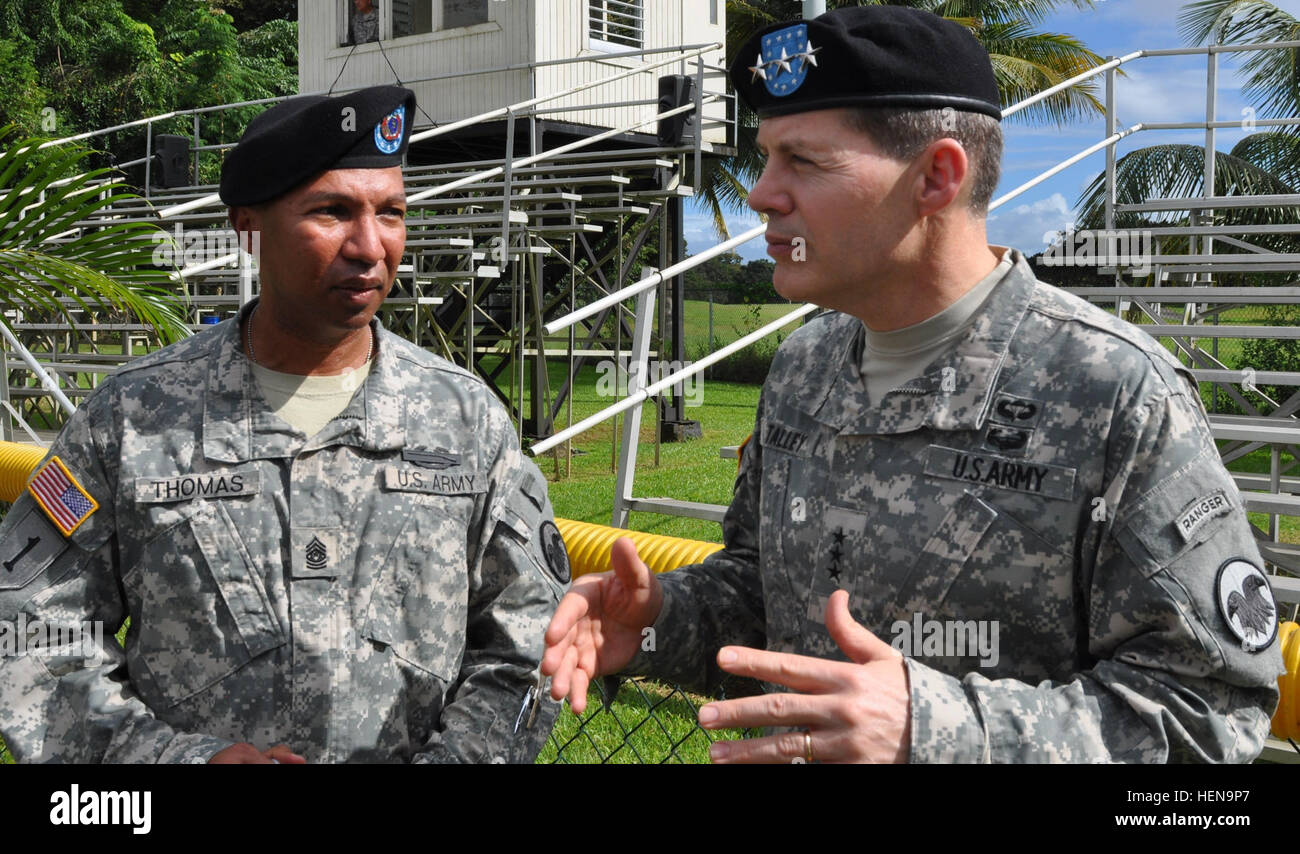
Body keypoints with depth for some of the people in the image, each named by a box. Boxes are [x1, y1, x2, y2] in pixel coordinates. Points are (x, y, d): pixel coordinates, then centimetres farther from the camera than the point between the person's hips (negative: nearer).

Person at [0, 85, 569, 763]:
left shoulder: (467, 415, -6)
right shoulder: (131, 415, -9)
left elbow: (524, 643, -3)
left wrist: (452, 755, -17)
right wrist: (175, 753, -16)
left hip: (419, 749, 1)